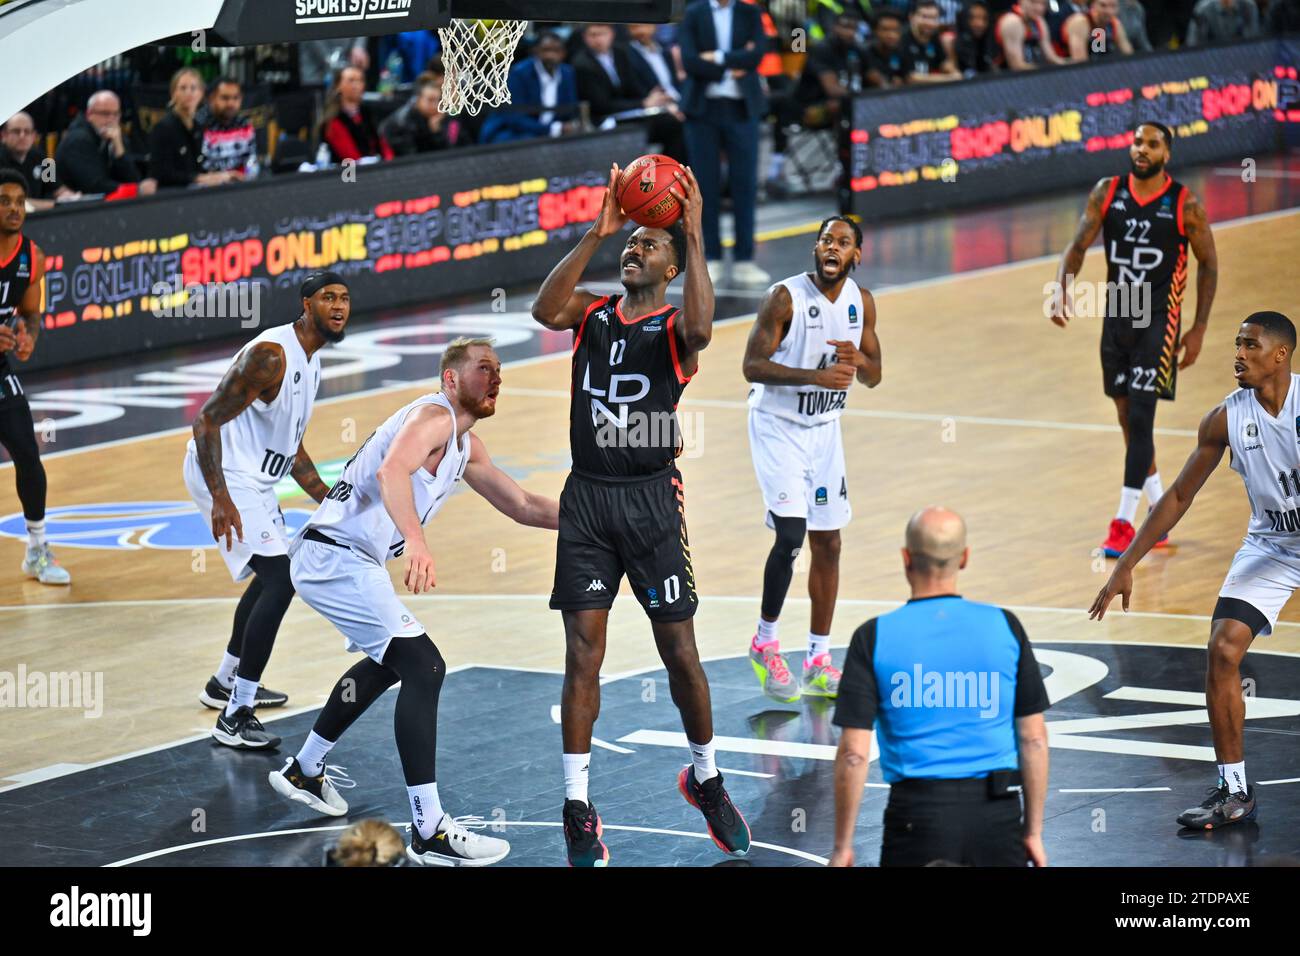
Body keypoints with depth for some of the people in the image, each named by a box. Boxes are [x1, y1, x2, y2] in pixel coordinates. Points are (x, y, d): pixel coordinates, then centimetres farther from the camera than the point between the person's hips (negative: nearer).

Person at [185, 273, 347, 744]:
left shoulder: (310, 363, 12)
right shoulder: (270, 355, -20)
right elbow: (207, 420, -24)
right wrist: (220, 500, -31)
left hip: (253, 477, 11)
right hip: (225, 475, -11)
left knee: (272, 574, 26)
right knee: (280, 580, -18)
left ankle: (225, 683, 43)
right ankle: (234, 717, -17)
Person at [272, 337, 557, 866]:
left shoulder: (466, 446, 17)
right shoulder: (433, 415, -14)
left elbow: (522, 506, 25)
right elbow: (391, 471, -34)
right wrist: (416, 540, -49)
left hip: (334, 559, 11)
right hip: (336, 557, -11)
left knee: (391, 661, 32)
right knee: (425, 668, -17)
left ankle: (304, 770, 45)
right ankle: (429, 832, -19)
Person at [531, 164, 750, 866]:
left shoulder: (674, 325, -2)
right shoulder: (593, 312, 8)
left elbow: (700, 328, -28)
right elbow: (544, 310, -15)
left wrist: (695, 235, -25)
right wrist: (595, 234, -19)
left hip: (651, 498, -2)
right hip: (586, 497, 2)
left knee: (679, 650, 3)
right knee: (583, 655, -1)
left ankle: (706, 781, 24)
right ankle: (577, 809, 2)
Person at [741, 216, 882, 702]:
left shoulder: (861, 302, 0)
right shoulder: (785, 297, -18)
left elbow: (874, 377, 6)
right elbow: (753, 365, -21)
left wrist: (858, 360, -17)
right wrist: (814, 376, -33)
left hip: (824, 429, 6)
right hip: (778, 426, -6)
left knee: (827, 543, 7)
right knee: (791, 534, -18)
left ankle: (818, 664, 15)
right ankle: (765, 643, 2)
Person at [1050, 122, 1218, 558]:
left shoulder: (1185, 205, -9)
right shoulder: (1107, 193, -1)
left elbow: (1208, 265, -1)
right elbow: (1078, 246, -2)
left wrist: (1199, 330, -4)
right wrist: (1062, 290, -21)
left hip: (1158, 320, -5)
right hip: (1116, 315, 5)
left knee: (1140, 417, -13)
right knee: (1128, 419, 12)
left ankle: (1125, 523, -10)